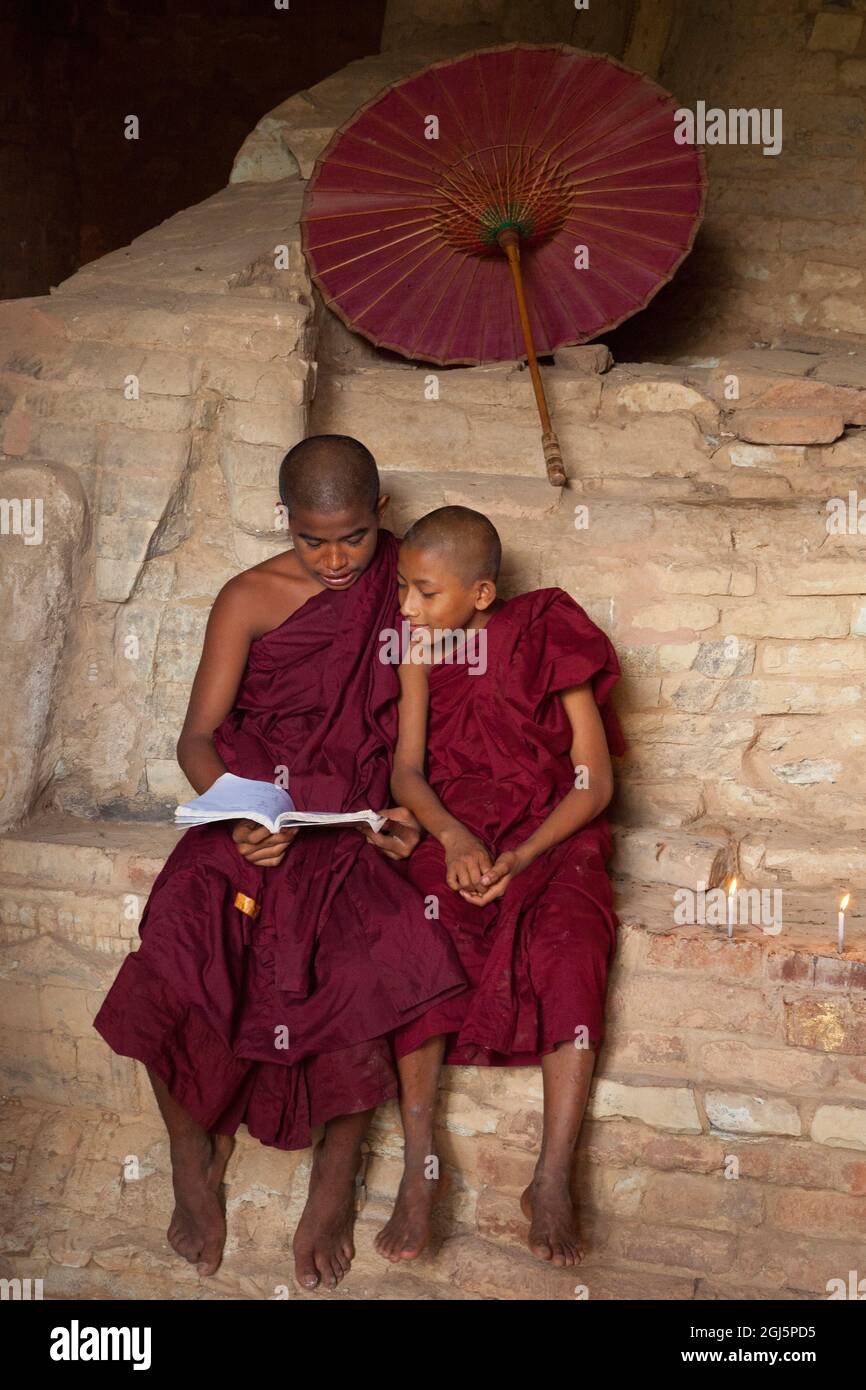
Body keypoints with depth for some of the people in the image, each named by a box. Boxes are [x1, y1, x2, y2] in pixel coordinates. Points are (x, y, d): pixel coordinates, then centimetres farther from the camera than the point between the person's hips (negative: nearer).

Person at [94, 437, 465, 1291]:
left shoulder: (401, 586, 7)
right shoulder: (249, 600, 2)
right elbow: (197, 738, -5)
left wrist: (404, 809, -11)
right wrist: (241, 813, -25)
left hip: (355, 819, 0)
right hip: (253, 812, 0)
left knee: (370, 958, -31)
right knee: (180, 952, -27)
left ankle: (338, 1171, -9)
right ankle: (192, 1157, -1)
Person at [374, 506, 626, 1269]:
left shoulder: (547, 647, -6)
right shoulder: (423, 651, 4)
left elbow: (594, 783, -7)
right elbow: (407, 770, 1)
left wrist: (519, 857, -20)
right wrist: (453, 838, -20)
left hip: (554, 837, -2)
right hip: (456, 837, 2)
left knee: (569, 950, -31)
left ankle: (553, 1181, -25)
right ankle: (419, 1169, -24)